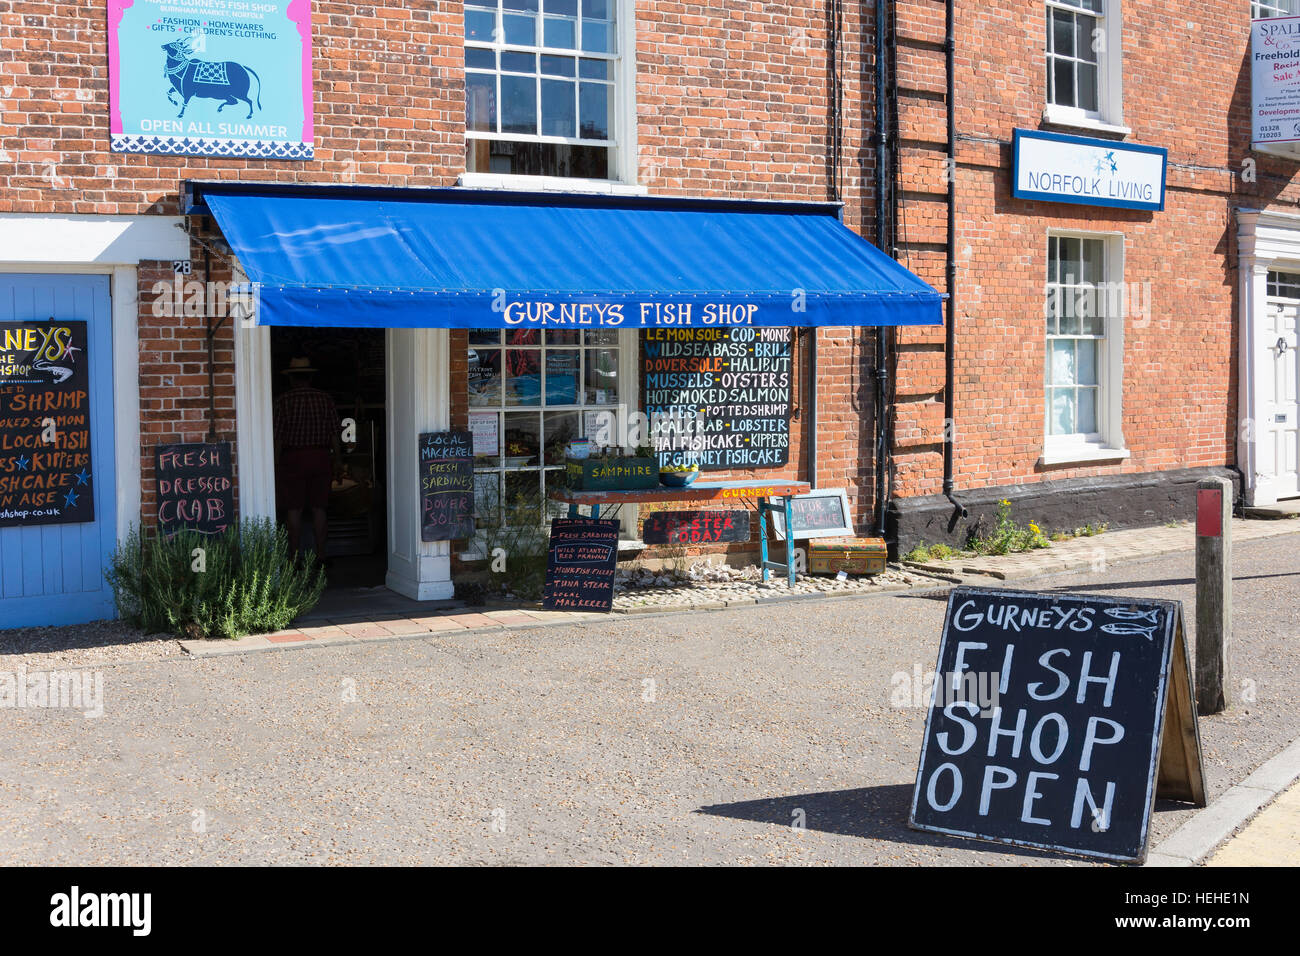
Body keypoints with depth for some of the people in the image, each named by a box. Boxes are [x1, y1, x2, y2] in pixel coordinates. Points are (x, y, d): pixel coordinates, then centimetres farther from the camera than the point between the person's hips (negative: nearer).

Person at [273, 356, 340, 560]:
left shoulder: (284, 400, -4)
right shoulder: (325, 399, 4)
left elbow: (278, 436, -5)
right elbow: (334, 434, 4)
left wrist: (276, 464, 1)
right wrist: (336, 460, 11)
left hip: (293, 457, -3)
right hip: (321, 457, 3)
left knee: (294, 510, 2)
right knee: (319, 508, 8)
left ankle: (295, 557, 3)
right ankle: (321, 554, 10)